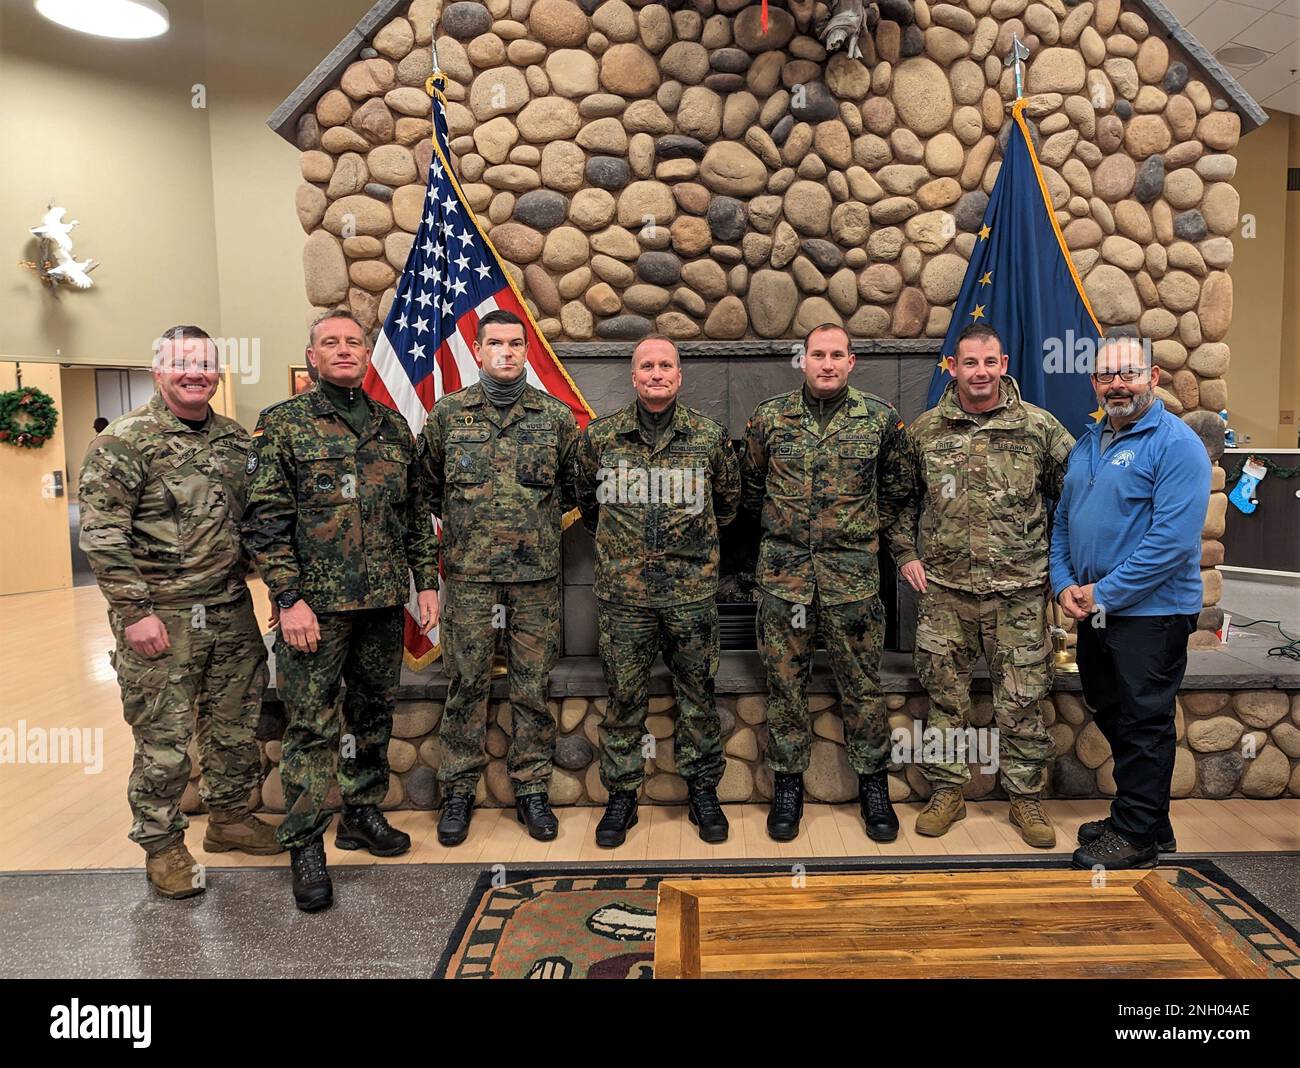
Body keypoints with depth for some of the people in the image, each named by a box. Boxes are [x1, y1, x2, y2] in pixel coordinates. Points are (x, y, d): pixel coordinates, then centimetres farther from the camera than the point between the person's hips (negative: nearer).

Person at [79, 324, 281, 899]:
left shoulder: (235, 438, 10)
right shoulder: (124, 441, -9)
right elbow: (102, 536, -12)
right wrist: (136, 611, -15)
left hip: (231, 612, 6)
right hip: (161, 616, -5)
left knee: (236, 723, 15)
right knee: (164, 737, 4)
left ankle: (230, 815, 34)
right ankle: (161, 846, 21)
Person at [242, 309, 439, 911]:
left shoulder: (393, 427, 12)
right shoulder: (282, 425, -2)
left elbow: (417, 513, 14)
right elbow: (265, 520, -7)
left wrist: (427, 582, 9)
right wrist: (288, 598, -14)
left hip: (385, 602, 5)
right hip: (315, 605, -4)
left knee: (373, 715, 15)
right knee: (312, 726, 1)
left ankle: (364, 814, 31)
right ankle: (305, 846, 13)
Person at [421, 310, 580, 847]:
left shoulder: (556, 416, 3)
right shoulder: (447, 413, 3)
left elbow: (575, 485, 14)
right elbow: (428, 484, 14)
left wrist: (540, 518, 9)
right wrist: (463, 521, 9)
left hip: (537, 575, 1)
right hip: (469, 574, 0)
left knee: (533, 686, 7)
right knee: (466, 684, 6)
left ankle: (532, 789, 21)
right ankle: (458, 790, 21)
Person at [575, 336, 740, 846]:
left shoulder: (710, 436, 2)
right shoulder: (600, 436, 3)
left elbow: (728, 499, 18)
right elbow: (588, 500, 17)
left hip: (692, 589, 0)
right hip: (622, 590, 0)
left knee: (697, 691, 8)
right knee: (624, 694, 7)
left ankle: (702, 791, 24)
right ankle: (621, 795, 22)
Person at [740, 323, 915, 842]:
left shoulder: (880, 418, 2)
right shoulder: (769, 416, 3)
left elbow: (898, 486, 15)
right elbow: (749, 484, 15)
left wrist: (868, 529, 10)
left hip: (853, 573, 0)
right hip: (784, 570, 1)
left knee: (861, 683, 7)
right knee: (785, 682, 8)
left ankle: (873, 783, 24)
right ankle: (787, 784, 23)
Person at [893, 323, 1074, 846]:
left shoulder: (1039, 426, 0)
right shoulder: (924, 431, 3)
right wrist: (906, 553, 7)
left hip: (1018, 591, -1)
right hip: (944, 589, 1)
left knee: (1021, 700, 6)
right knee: (945, 695, 9)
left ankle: (1026, 798, 24)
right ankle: (947, 792, 25)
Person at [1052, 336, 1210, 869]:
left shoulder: (1175, 443, -13)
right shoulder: (1087, 444, 12)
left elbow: (1173, 538, -22)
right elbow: (1063, 520, 16)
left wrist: (1105, 593, -19)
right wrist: (1065, 584, 1)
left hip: (1150, 611, -8)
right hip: (1093, 611, 8)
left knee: (1143, 724, 2)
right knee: (1111, 715, 17)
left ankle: (1138, 832, 17)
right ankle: (1133, 815, 33)